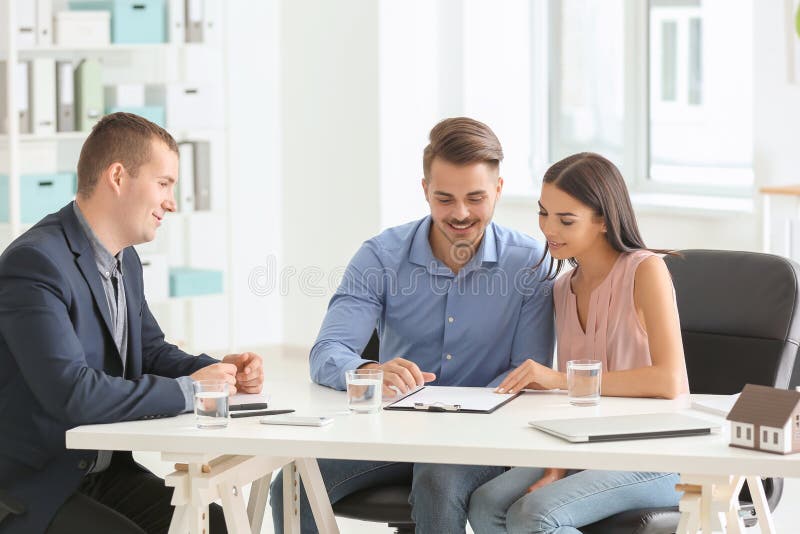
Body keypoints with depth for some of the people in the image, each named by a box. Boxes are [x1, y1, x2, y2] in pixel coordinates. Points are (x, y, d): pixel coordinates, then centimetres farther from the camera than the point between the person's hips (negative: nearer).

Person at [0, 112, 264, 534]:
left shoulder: (125, 260, 10)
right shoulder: (34, 263, -20)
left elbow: (150, 351, 21)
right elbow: (72, 392, -29)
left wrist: (219, 371, 1)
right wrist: (187, 389, -20)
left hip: (106, 471, 9)